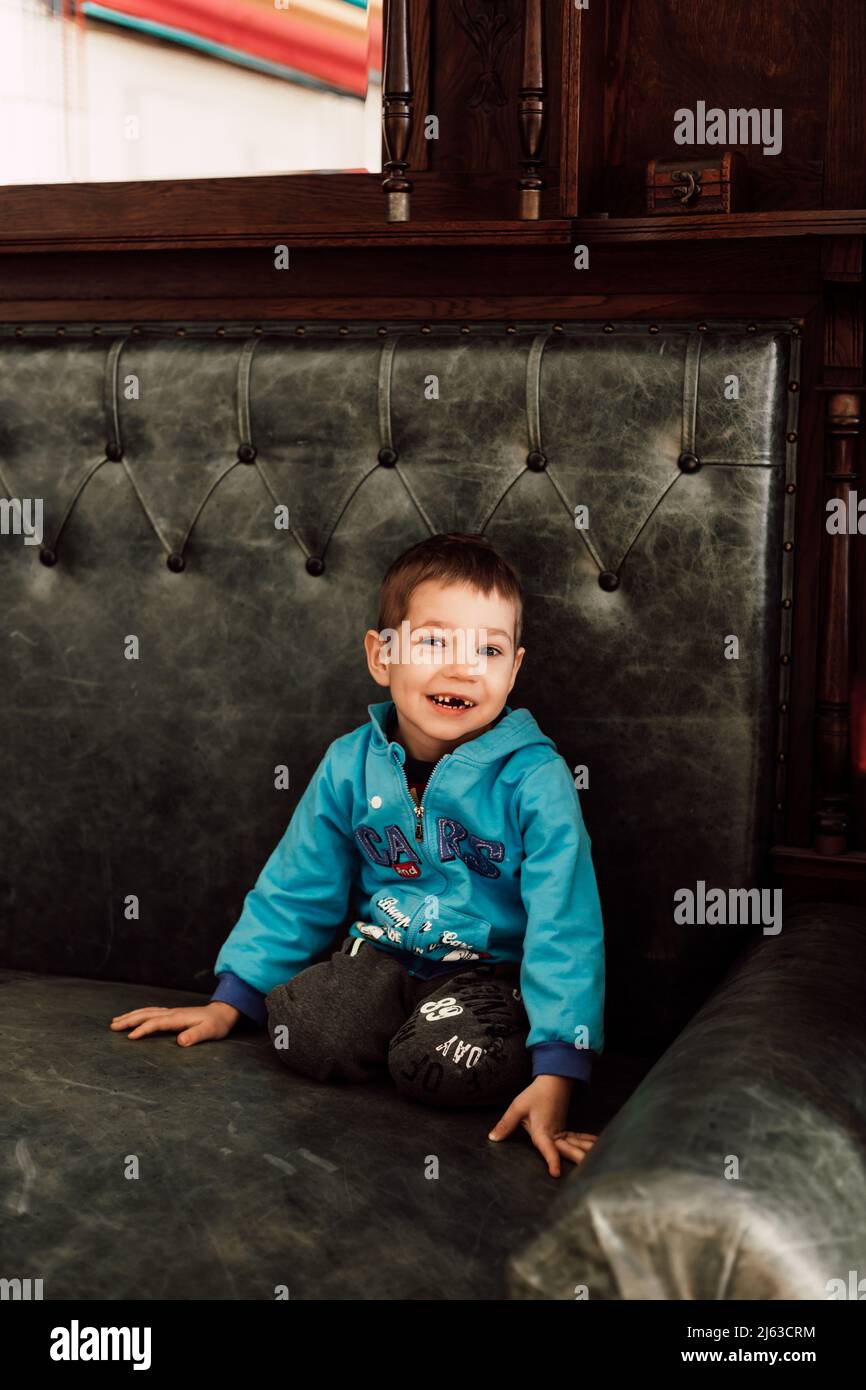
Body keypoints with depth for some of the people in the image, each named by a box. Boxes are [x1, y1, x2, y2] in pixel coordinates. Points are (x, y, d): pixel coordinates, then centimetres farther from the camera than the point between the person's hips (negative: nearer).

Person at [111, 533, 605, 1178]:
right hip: (383, 958, 4)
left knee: (444, 1063, -33)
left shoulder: (534, 779, -16)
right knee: (301, 1029, -25)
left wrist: (555, 1075, -26)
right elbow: (296, 892, 9)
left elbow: (565, 924, -18)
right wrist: (229, 1001, 7)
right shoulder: (350, 766, -2)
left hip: (492, 972, -3)